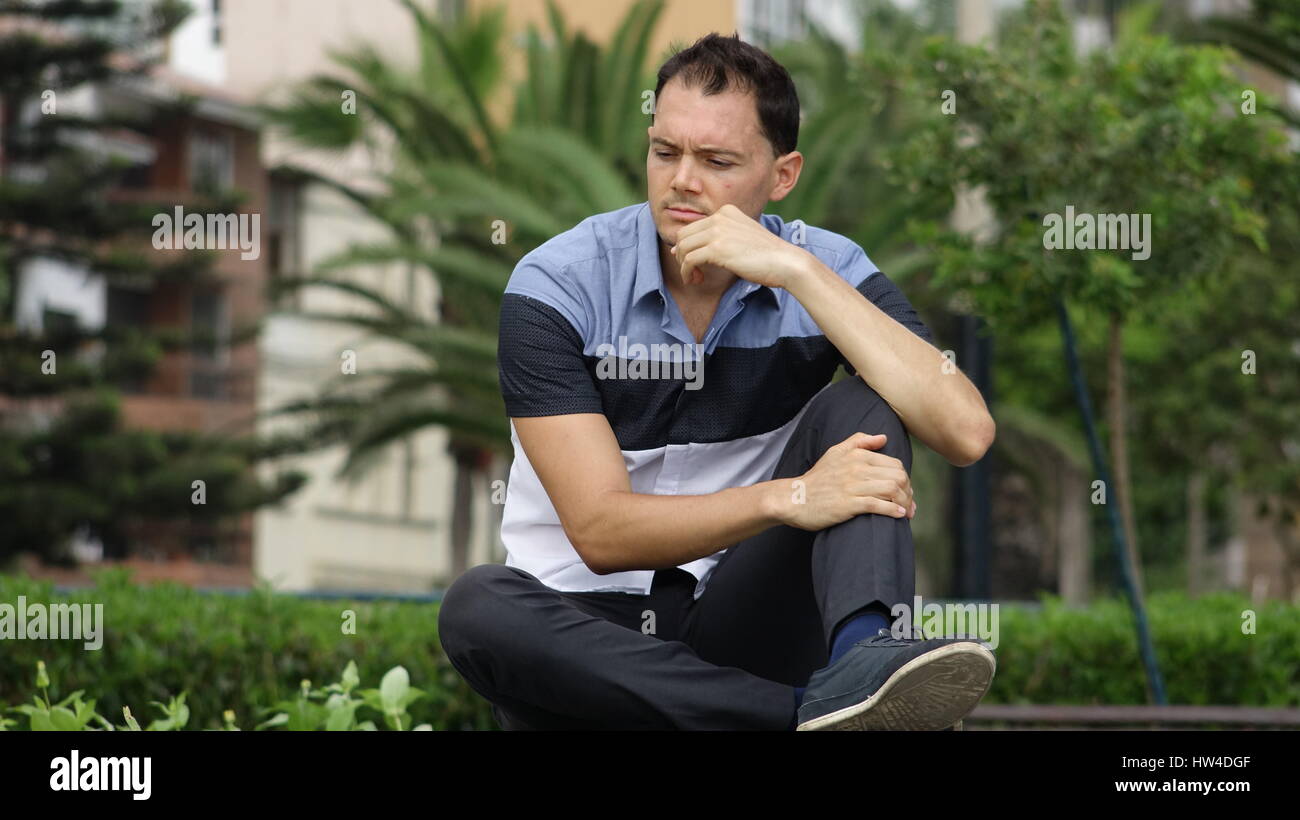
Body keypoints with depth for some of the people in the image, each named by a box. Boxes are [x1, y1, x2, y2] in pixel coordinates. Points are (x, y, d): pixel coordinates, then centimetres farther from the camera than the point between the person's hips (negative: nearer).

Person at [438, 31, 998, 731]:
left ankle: (864, 658, -42)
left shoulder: (824, 272, -2)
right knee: (478, 606, -34)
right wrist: (787, 499, -32)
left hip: (739, 625, 2)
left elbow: (965, 433, -20)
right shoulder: (557, 286, -8)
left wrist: (799, 271, -22)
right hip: (592, 635, -1)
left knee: (860, 406, -16)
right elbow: (600, 531, -16)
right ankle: (811, 708, -38)